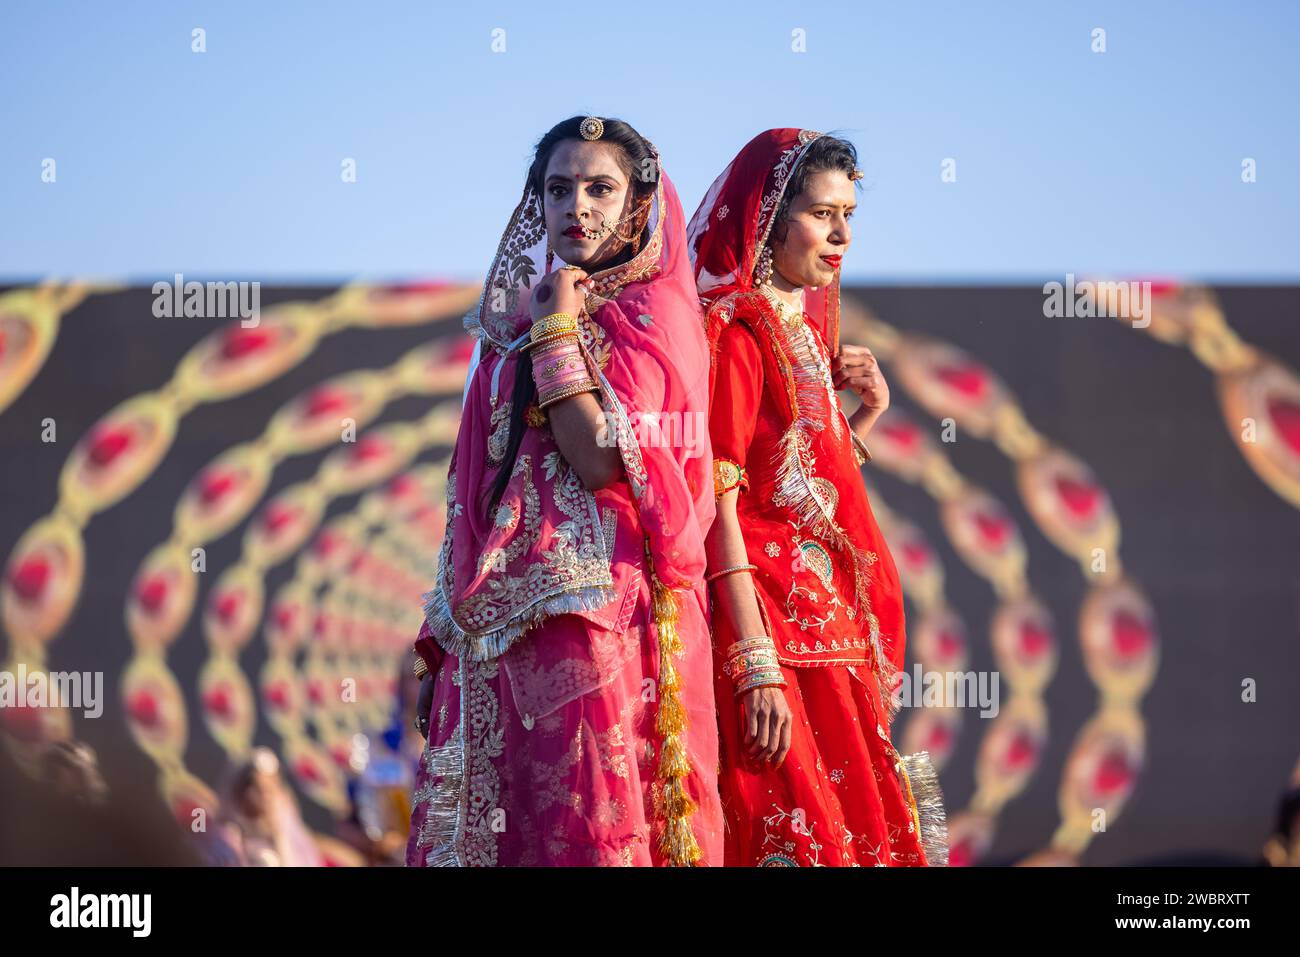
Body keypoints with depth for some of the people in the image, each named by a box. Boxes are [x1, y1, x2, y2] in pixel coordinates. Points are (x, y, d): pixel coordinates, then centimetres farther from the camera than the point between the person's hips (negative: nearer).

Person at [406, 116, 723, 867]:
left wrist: (555, 333, -8)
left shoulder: (651, 315, -1)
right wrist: (444, 636, 15)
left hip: (602, 607, -6)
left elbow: (604, 463, -16)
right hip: (504, 624, 6)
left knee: (591, 828, -10)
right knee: (496, 821, 3)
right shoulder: (520, 321, 17)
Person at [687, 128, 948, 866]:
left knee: (859, 824, 7)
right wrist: (757, 664, -21)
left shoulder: (808, 325, 16)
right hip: (771, 618, -9)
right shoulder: (737, 329, -9)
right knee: (793, 835, -8)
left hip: (830, 620, 9)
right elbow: (721, 503, -16)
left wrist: (866, 419, 5)